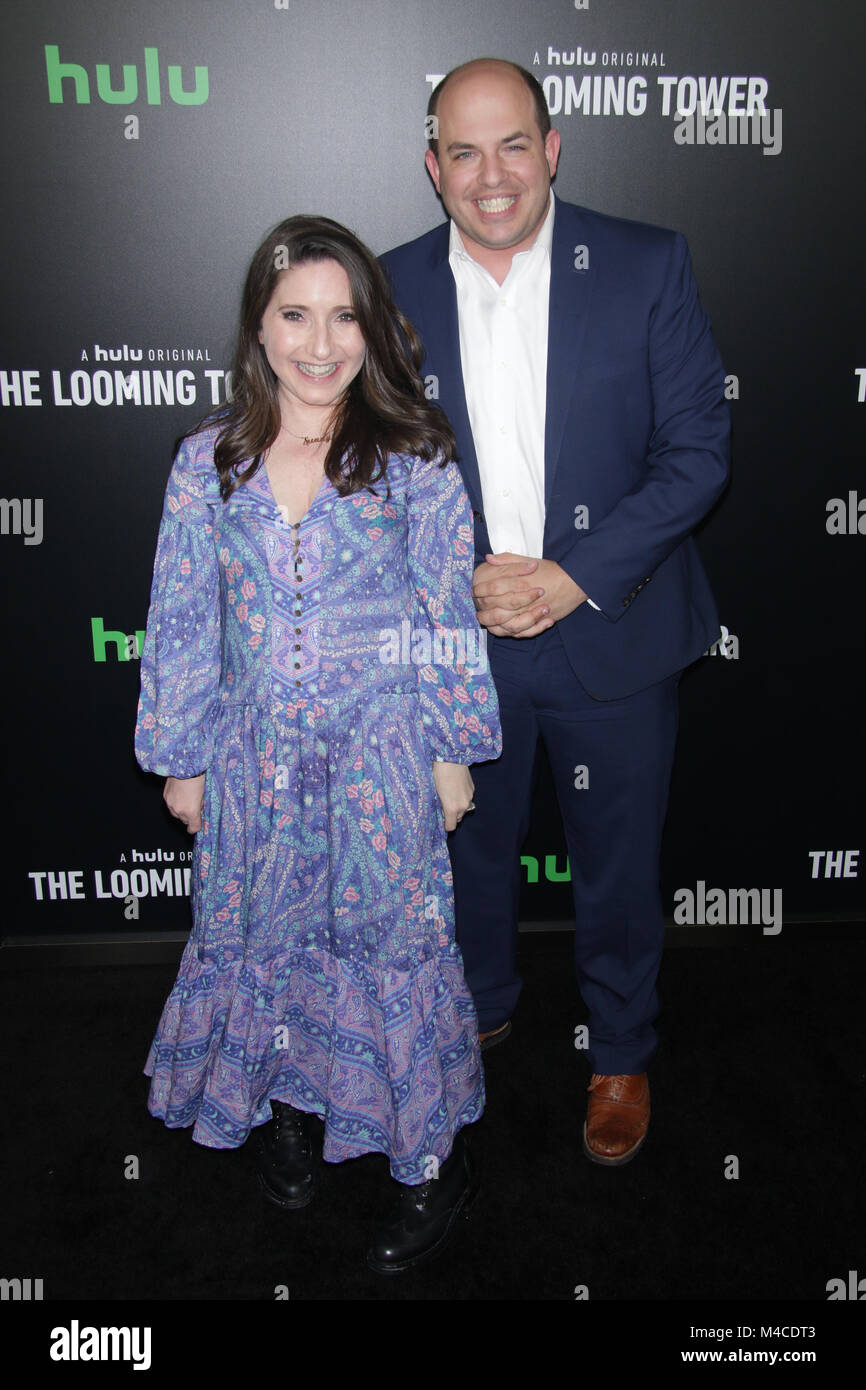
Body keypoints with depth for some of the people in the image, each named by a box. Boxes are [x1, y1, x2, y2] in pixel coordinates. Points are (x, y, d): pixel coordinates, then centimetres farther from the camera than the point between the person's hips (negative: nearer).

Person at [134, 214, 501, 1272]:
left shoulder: (415, 457, -7)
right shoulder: (208, 460, -1)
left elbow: (448, 617, -3)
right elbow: (182, 619, 3)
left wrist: (452, 751, -2)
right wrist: (180, 757, 5)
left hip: (382, 753, -2)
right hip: (255, 754, 3)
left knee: (393, 939, 4)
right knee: (264, 936, 16)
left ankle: (433, 1158, 23)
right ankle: (291, 1104, 42)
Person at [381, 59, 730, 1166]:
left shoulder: (648, 267, -7)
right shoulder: (393, 288, -2)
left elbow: (697, 451, -8)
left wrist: (575, 575, -17)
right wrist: (456, 578, -13)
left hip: (613, 633, -1)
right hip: (456, 638, 2)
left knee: (618, 866, 14)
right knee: (469, 848, 20)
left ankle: (621, 1053, 39)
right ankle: (479, 1005, 49)